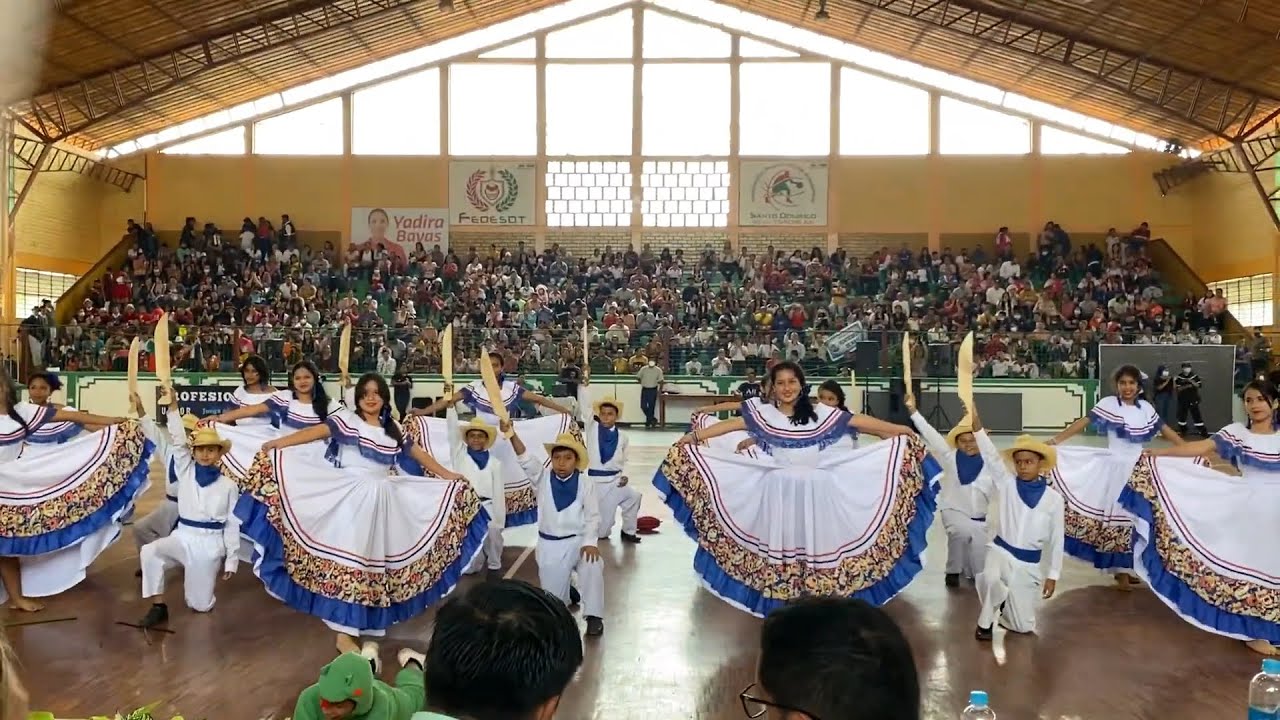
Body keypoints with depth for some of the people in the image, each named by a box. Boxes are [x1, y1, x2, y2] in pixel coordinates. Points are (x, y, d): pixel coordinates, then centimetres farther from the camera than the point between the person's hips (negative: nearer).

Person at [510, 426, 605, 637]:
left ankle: (593, 616, -19)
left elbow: (592, 517, -5)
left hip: (577, 541, -2)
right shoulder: (542, 479, -4)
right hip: (549, 544, 2)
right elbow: (526, 458, -19)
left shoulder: (585, 485, -6)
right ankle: (568, 591, 41)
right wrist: (511, 433, -34)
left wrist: (590, 542, -21)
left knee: (593, 565, -34)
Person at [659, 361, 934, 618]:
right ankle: (781, 599, 18)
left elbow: (860, 421, 0)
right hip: (779, 490, 0)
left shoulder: (819, 412, 1)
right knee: (780, 543, 6)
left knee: (813, 541, 5)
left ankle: (814, 596, 18)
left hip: (815, 490, 0)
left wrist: (901, 430, 1)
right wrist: (694, 437, -5)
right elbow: (729, 425, 0)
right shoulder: (762, 413, 2)